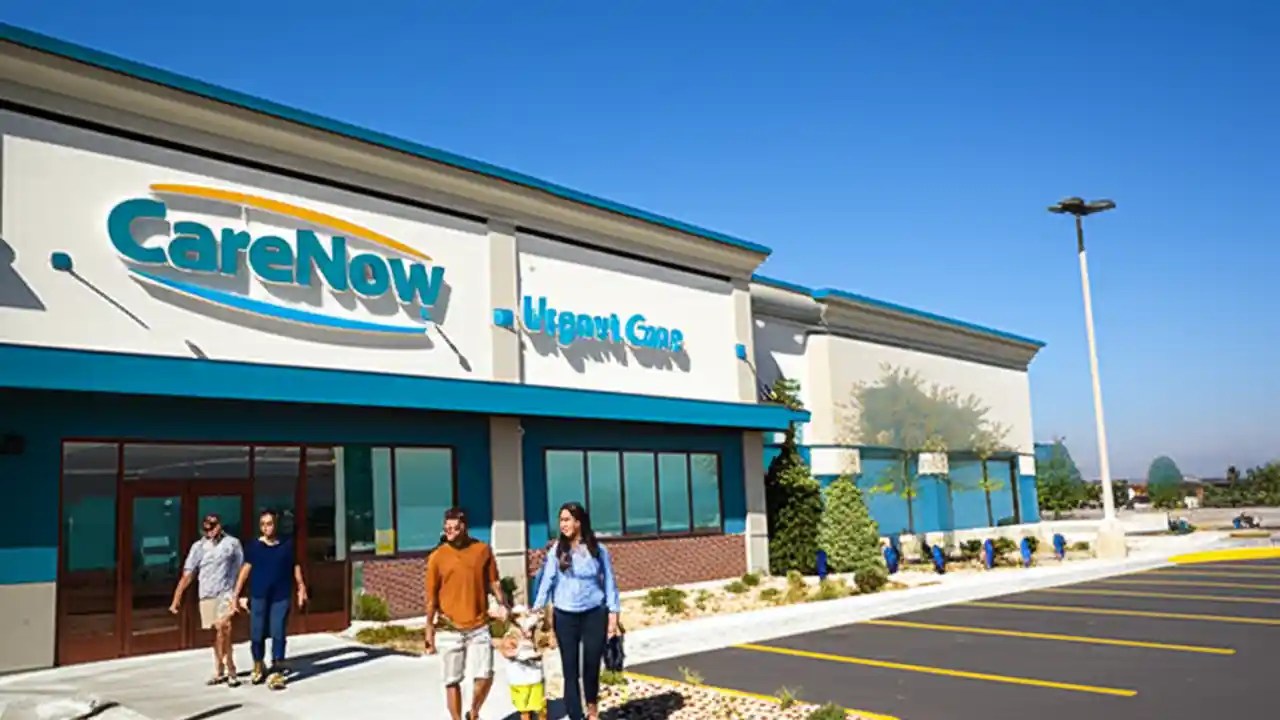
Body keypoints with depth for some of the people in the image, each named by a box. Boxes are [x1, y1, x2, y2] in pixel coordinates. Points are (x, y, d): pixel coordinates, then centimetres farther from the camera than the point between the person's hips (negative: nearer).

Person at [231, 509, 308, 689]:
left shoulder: (288, 545, 1)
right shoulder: (254, 546, 0)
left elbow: (296, 567, 10)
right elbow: (246, 570, -1)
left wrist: (301, 588, 9)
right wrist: (237, 594, -5)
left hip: (281, 596, 0)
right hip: (258, 596, 1)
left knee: (278, 634, -2)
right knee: (257, 634, 8)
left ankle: (276, 673, 3)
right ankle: (259, 667, 31)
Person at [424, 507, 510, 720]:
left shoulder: (483, 550, 1)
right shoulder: (437, 557, -4)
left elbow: (493, 582, 8)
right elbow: (431, 596, -1)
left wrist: (502, 604, -10)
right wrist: (430, 630, -4)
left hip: (479, 626, 1)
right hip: (449, 629, -1)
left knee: (485, 676, -3)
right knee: (452, 681, 5)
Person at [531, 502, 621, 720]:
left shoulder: (598, 550, -2)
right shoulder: (556, 551, -2)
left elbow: (609, 583, 2)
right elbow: (547, 581, -6)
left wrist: (613, 615, -1)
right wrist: (537, 609, -16)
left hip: (594, 615, 0)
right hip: (565, 616, 0)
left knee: (592, 666, 10)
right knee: (570, 670, 2)